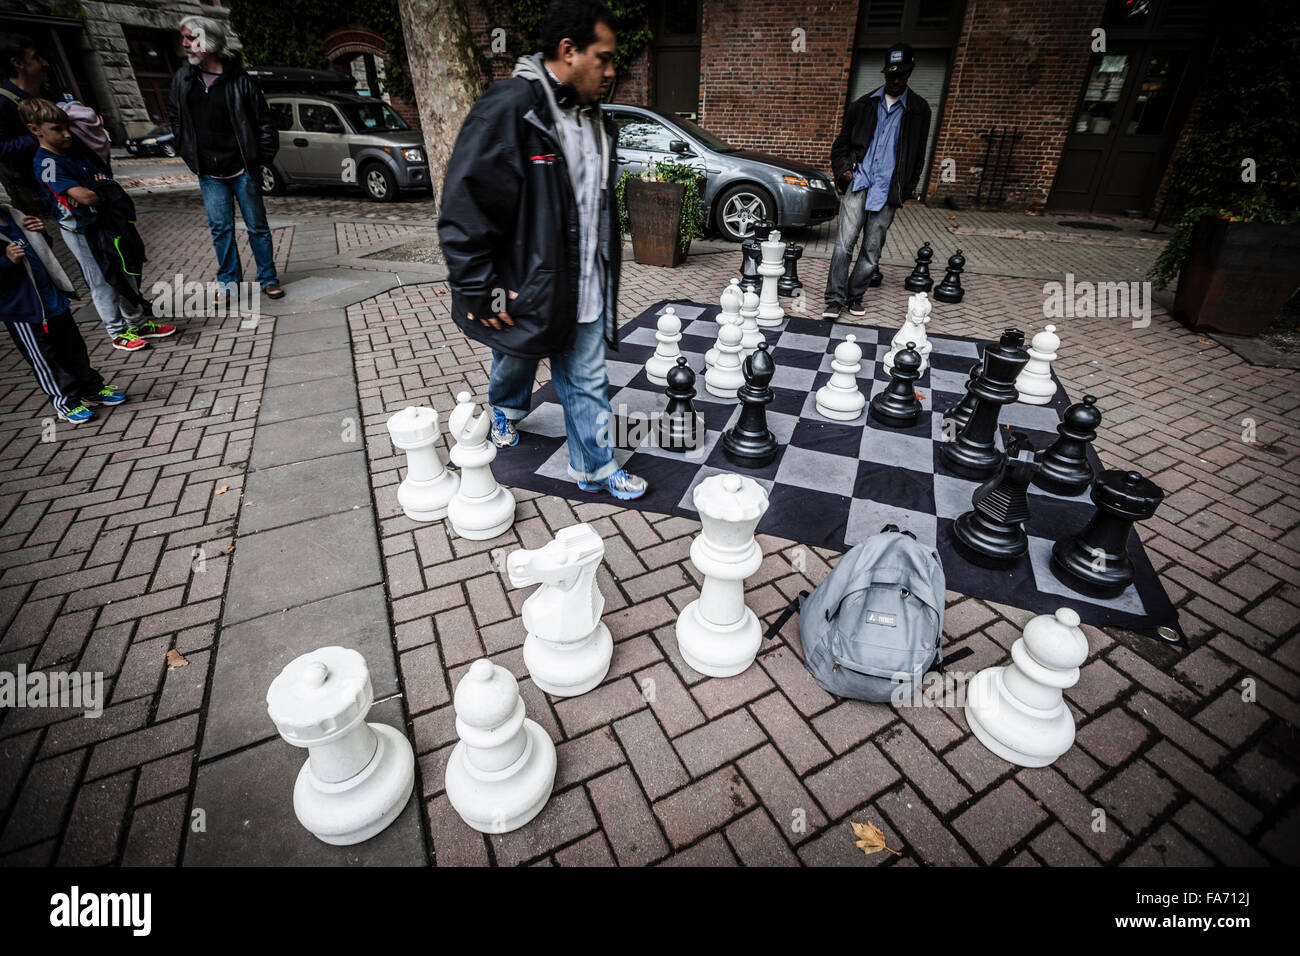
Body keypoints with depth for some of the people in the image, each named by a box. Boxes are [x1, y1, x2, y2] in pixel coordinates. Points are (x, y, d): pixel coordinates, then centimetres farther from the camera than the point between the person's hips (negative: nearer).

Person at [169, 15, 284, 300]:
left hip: (243, 171, -4)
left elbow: (264, 123, -2)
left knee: (257, 226, 4)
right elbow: (176, 119, 16)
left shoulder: (239, 79, -6)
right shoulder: (182, 79, 7)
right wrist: (189, 156, 9)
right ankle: (229, 283, 11)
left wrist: (262, 159, -5)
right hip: (209, 175, 4)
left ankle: (268, 279, 15)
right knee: (220, 229, 4)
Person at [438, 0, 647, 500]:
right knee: (516, 362, 19)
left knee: (588, 382, 8)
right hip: (524, 290, -5)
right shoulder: (508, 109, -17)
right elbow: (464, 210, -20)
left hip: (584, 290, 6)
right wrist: (478, 293, -19)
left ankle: (595, 468, 21)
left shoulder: (595, 119, 10)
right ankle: (505, 410, 53)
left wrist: (605, 270, 19)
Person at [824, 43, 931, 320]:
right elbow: (841, 143, 20)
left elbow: (918, 154, 16)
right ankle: (835, 299, -10)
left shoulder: (918, 109, 12)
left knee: (872, 250, 1)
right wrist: (843, 169, 3)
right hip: (859, 184, 0)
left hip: (888, 190, 1)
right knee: (844, 243, -13)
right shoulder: (864, 105, 14)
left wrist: (907, 188, 8)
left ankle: (855, 296, 14)